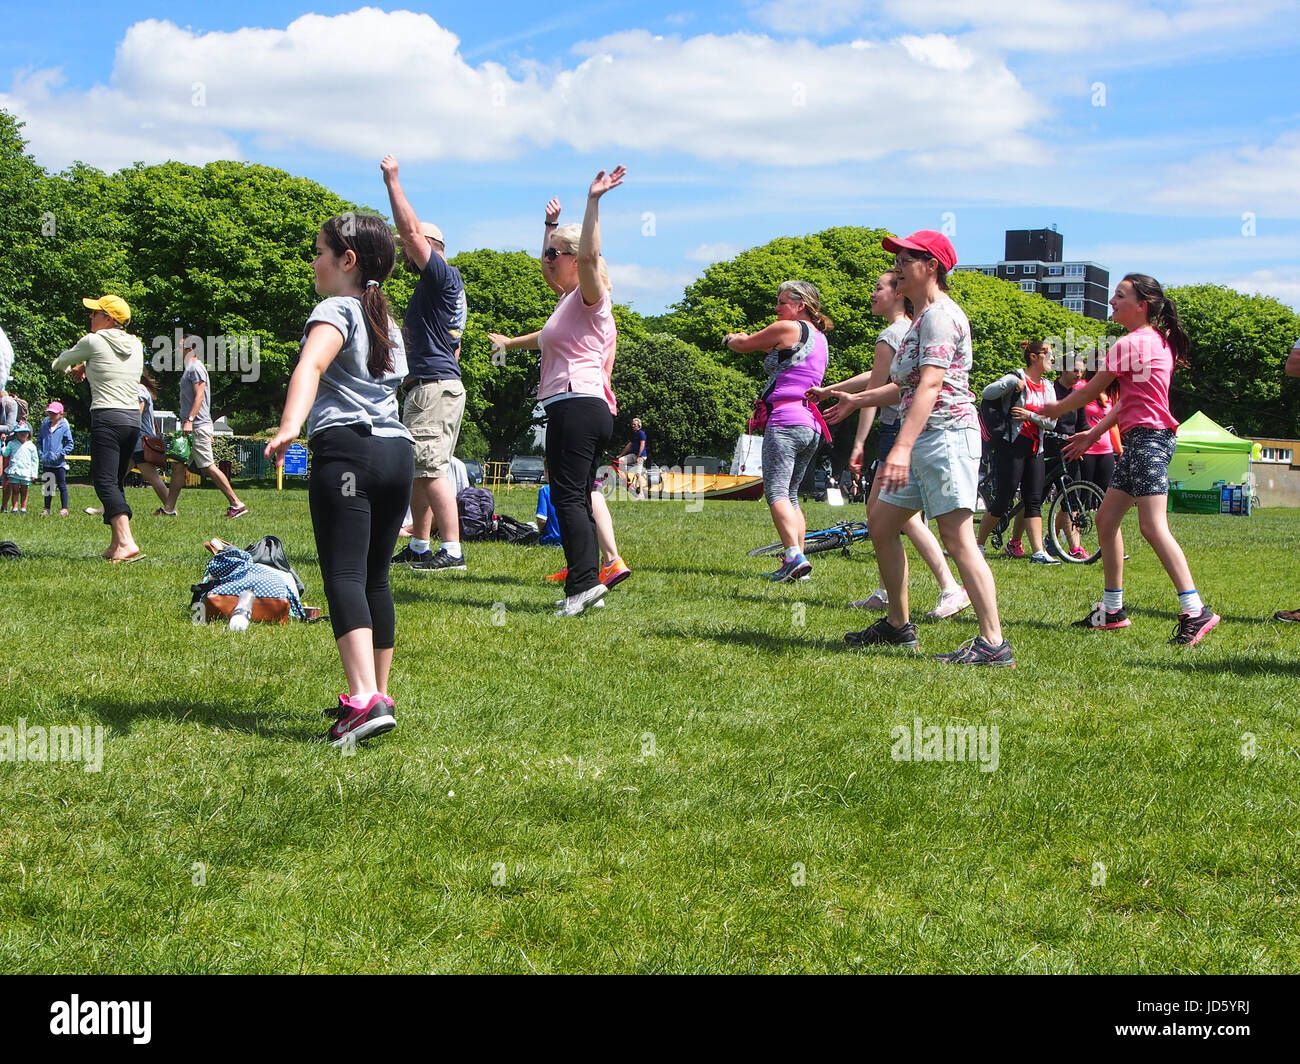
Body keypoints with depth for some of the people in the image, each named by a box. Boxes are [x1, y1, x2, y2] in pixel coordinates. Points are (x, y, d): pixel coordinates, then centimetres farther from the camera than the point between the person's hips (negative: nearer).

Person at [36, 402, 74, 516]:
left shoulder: (64, 427, -7)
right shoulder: (45, 425, 6)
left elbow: (70, 444, -7)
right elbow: (39, 440, 14)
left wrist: (60, 454, -14)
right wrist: (41, 453, 2)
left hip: (59, 463, -5)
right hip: (46, 463, 5)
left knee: (61, 485, 3)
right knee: (47, 486, 12)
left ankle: (64, 509, 8)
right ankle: (46, 508, 20)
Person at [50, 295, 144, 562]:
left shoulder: (94, 342, -4)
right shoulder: (136, 345, 12)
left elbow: (60, 363, 14)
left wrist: (68, 368, 35)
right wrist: (85, 366, 31)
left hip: (107, 418, -7)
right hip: (133, 418, 7)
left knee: (106, 481, -13)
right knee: (116, 482, 16)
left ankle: (126, 542, -30)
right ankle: (116, 545, 14)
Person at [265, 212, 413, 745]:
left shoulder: (336, 309, -2)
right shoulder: (387, 321, 24)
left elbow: (312, 364, -24)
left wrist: (290, 425, -41)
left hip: (346, 448, -8)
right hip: (397, 451, 8)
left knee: (344, 576, -15)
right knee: (376, 577, 15)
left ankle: (365, 700, -29)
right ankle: (377, 694, 21)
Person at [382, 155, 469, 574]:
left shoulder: (443, 276, -7)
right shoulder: (435, 288, 22)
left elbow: (411, 228, -17)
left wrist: (392, 181, -10)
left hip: (433, 385, -11)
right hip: (442, 384, 11)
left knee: (431, 468, -14)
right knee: (419, 470, 14)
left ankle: (452, 551, -16)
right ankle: (419, 547, 20)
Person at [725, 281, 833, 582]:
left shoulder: (789, 329, -3)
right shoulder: (820, 338, 21)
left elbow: (744, 345, 7)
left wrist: (729, 340, 28)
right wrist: (754, 341, 33)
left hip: (785, 419, -9)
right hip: (812, 427, 9)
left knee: (776, 491, -15)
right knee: (791, 495, 13)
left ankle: (794, 556, -29)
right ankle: (798, 563, 7)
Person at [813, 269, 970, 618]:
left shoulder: (890, 335, -12)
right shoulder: (913, 331, 17)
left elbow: (873, 392, -13)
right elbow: (878, 377, 27)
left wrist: (859, 442, -13)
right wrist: (829, 391, 35)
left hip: (900, 428, -10)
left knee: (905, 514, -13)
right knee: (877, 507, 15)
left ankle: (951, 589, -18)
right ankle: (886, 592, 17)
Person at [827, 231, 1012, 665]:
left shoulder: (941, 315, -12)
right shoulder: (922, 317, 20)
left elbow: (930, 386, -24)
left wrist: (902, 448, -32)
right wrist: (858, 399, 33)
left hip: (947, 433, -11)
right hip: (923, 439, 11)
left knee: (958, 538, -14)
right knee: (881, 522, 15)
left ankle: (994, 644, -17)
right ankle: (898, 625, 25)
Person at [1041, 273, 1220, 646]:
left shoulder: (1129, 343, -11)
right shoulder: (1156, 341, 18)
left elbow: (1090, 392, -3)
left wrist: (1055, 409, 14)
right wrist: (1094, 434, 24)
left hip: (1148, 437, -10)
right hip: (1141, 439, 10)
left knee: (1153, 527, -16)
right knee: (1106, 518, 13)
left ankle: (1195, 612, -20)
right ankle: (1112, 610, 18)